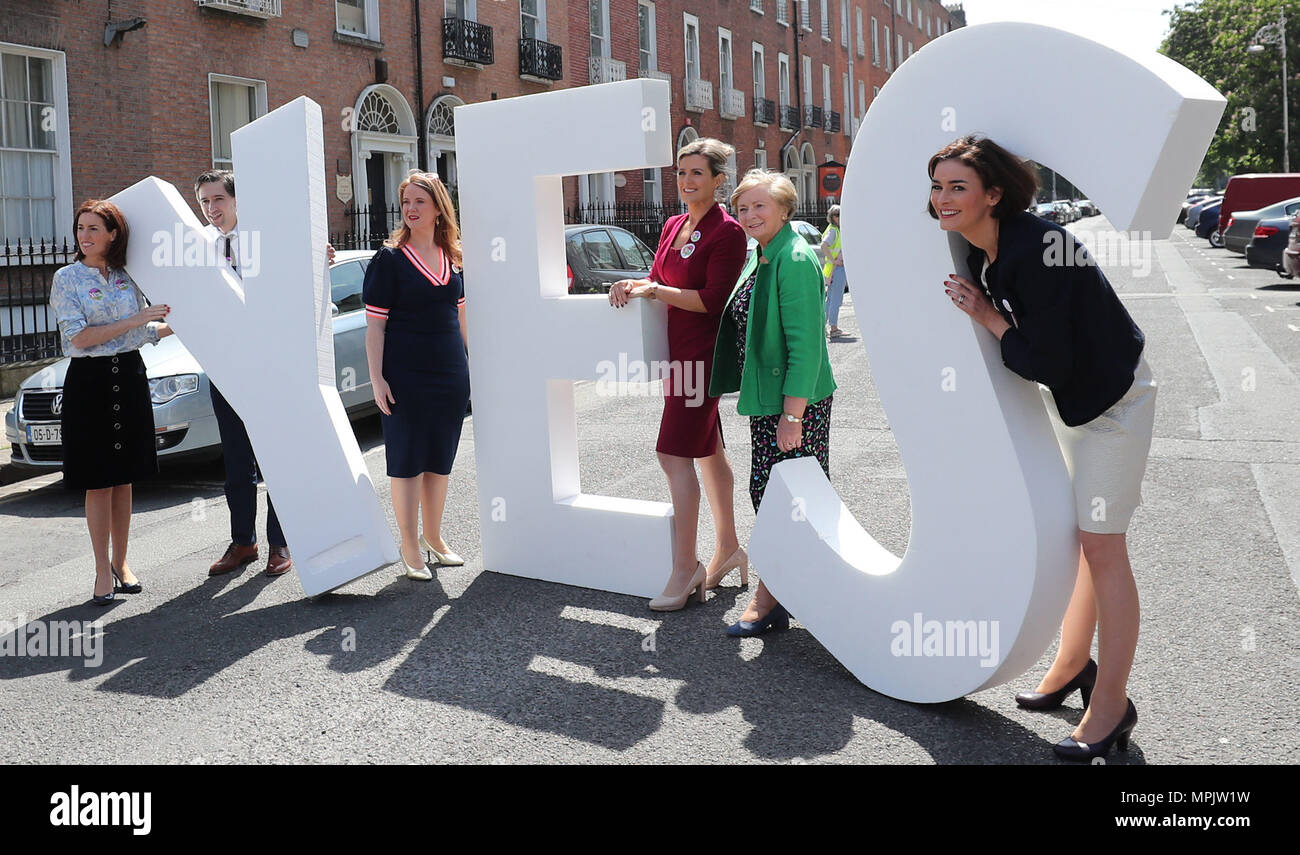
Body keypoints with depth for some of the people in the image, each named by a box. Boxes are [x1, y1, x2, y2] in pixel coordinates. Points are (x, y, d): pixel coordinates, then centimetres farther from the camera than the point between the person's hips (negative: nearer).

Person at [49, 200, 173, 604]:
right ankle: (103, 571, 7)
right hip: (90, 381, -3)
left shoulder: (128, 277, 9)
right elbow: (80, 337, -12)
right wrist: (135, 320, -16)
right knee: (98, 481, 0)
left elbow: (147, 332, 18)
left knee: (124, 478, 9)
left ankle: (121, 562, 18)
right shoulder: (67, 278, -2)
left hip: (130, 379, 3)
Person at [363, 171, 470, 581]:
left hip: (450, 373, 5)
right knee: (407, 460, 2)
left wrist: (474, 359, 18)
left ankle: (433, 538, 27)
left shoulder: (452, 258, 8)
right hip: (405, 374, -5)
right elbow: (374, 324, -9)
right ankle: (410, 547, 13)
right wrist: (376, 378, -15)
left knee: (440, 459, 13)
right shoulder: (389, 259, -6)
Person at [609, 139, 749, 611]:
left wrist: (653, 290, -16)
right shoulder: (673, 226, 13)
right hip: (677, 351, 9)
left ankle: (685, 566, -1)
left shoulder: (727, 232, -12)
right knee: (707, 451, 16)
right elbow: (660, 279, 17)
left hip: (702, 354, -9)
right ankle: (728, 548, 29)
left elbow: (713, 300, -18)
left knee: (675, 454, -10)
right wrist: (634, 285, -4)